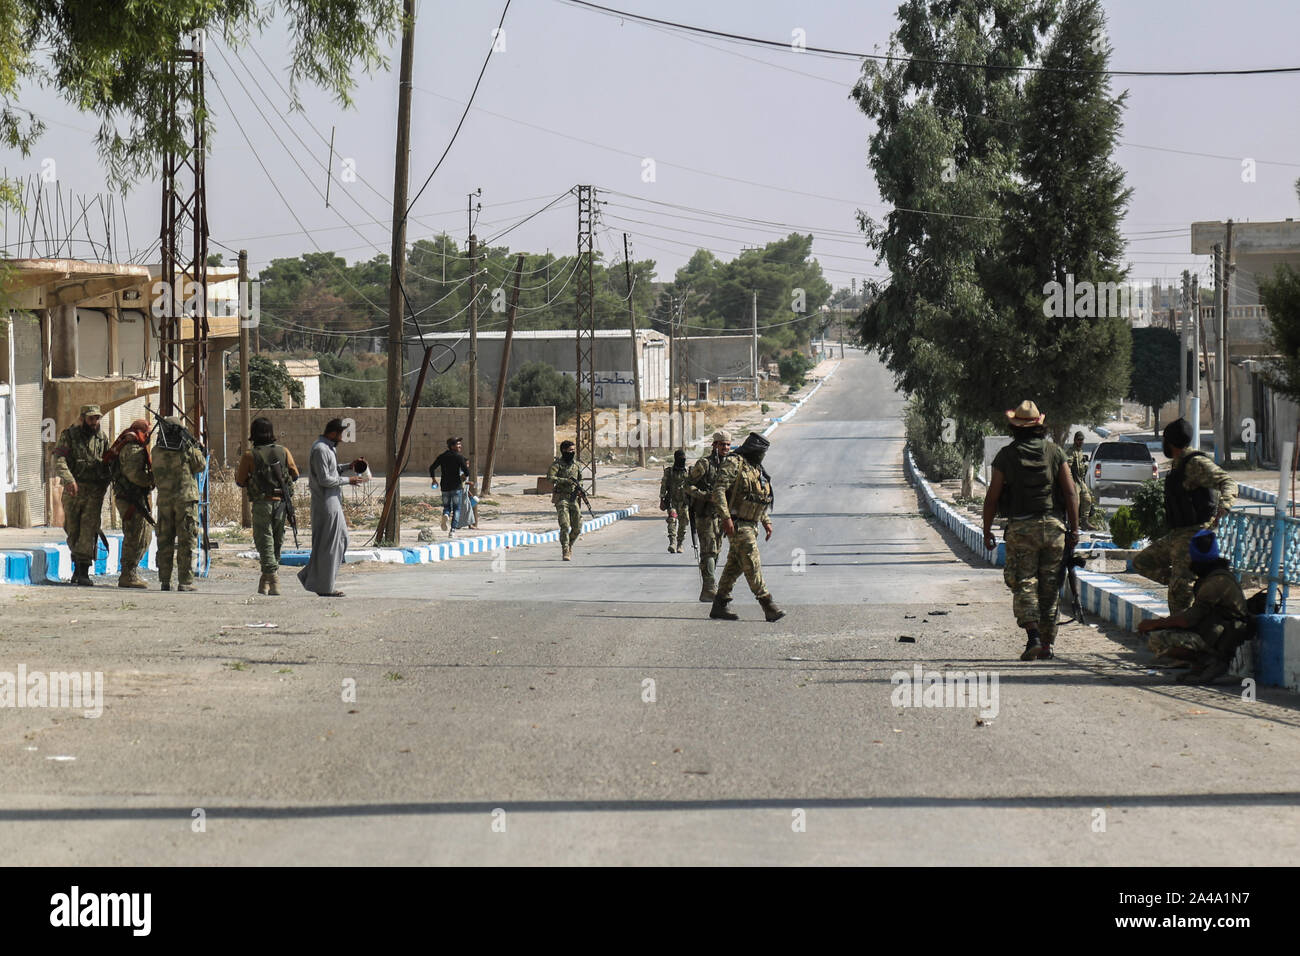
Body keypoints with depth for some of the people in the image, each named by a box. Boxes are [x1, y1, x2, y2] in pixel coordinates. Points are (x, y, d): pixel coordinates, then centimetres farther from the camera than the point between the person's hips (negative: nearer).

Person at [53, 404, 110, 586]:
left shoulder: (102, 439, 10)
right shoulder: (69, 436, 0)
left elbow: (108, 466, 18)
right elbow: (59, 460, -12)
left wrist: (104, 486, 2)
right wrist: (69, 479, -28)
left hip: (94, 493, 1)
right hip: (73, 490, -1)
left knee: (88, 531, -11)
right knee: (73, 531, 8)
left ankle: (83, 572, -14)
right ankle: (77, 565, 27)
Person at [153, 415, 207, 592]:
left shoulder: (157, 450, 3)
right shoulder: (187, 448, -8)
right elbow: (200, 466, 1)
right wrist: (197, 448, 15)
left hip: (164, 500, 3)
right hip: (185, 498, -3)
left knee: (165, 542, 10)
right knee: (186, 542, 0)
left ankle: (165, 581, 10)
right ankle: (185, 582, -3)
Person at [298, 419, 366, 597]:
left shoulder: (328, 447, 14)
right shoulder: (320, 450, -18)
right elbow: (324, 479, -21)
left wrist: (349, 467, 11)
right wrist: (348, 480, -13)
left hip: (333, 502, 11)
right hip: (325, 503, -11)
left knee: (341, 538, 14)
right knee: (327, 544, -4)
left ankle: (310, 576, 17)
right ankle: (324, 587, 3)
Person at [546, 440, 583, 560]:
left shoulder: (576, 465, 13)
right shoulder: (557, 464, -5)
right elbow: (550, 478, -19)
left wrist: (579, 486, 2)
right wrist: (566, 480, -25)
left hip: (573, 499, 5)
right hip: (561, 498, -5)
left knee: (577, 527, 2)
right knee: (565, 526, -16)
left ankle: (569, 545, 27)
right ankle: (566, 552, -13)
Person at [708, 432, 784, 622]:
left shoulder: (756, 469, 19)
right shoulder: (734, 463, -10)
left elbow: (761, 500, 28)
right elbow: (718, 490, -18)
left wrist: (766, 521, 19)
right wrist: (726, 518, -24)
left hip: (751, 525, 9)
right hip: (737, 524, -9)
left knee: (734, 566, 10)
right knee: (752, 565, -10)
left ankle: (719, 606, 15)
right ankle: (768, 606, -13)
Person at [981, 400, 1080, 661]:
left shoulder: (1006, 456, -1)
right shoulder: (1055, 453, 5)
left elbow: (992, 497, -1)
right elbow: (1071, 493, 0)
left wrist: (987, 532, 8)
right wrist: (1074, 529, 4)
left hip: (1021, 528, -2)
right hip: (1053, 525, 2)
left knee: (1024, 584, 0)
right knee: (1050, 587, 10)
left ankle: (1033, 636, -20)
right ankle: (1047, 645, 13)